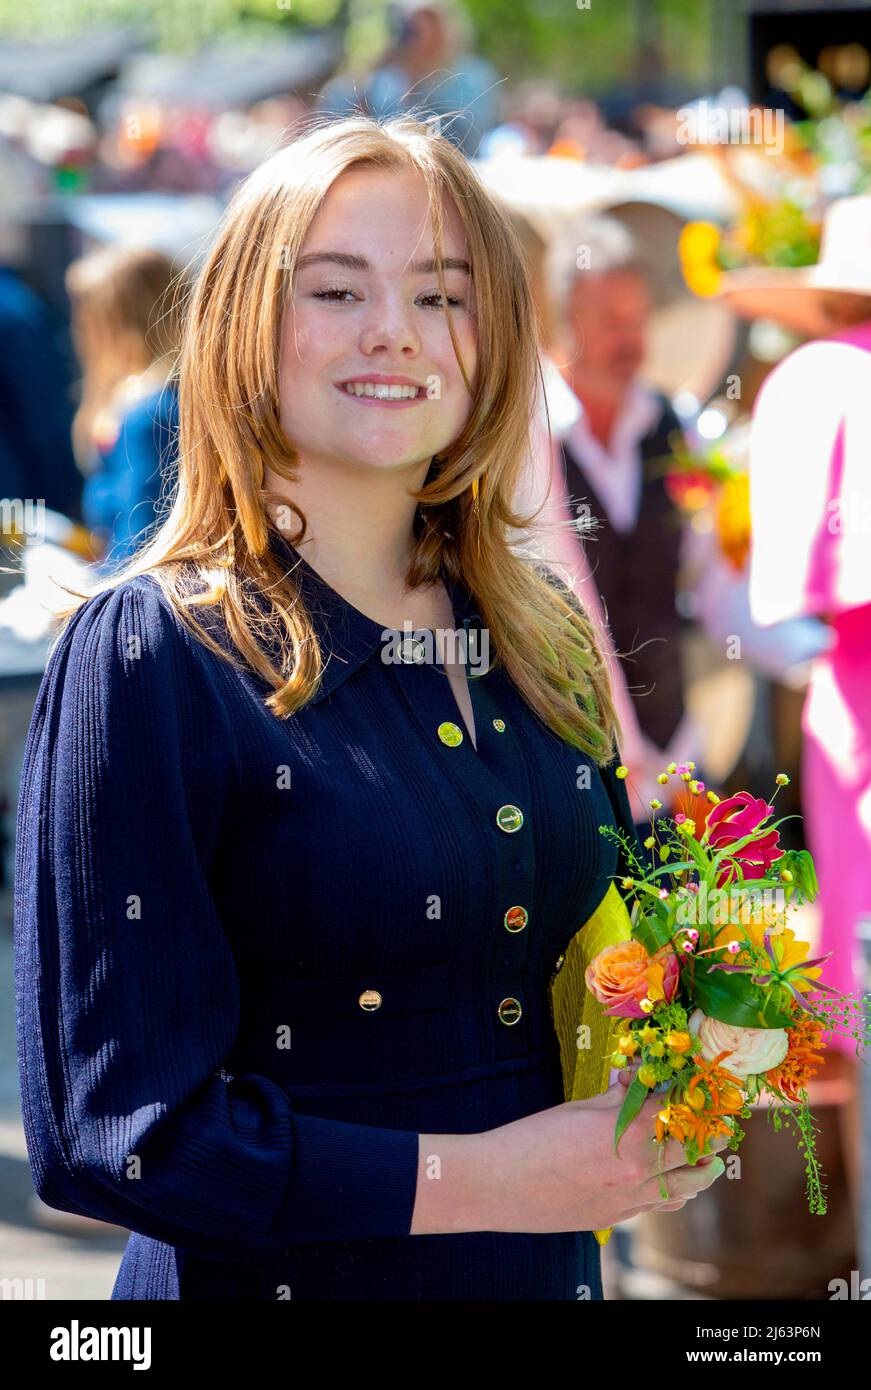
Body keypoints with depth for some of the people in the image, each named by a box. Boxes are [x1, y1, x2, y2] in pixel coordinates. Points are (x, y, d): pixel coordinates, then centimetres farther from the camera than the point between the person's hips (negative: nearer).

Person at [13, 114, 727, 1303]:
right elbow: (114, 1130, -19)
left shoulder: (543, 641, 4)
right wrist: (491, 1178, -21)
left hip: (554, 1273, 6)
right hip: (278, 1275, -6)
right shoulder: (147, 654, -14)